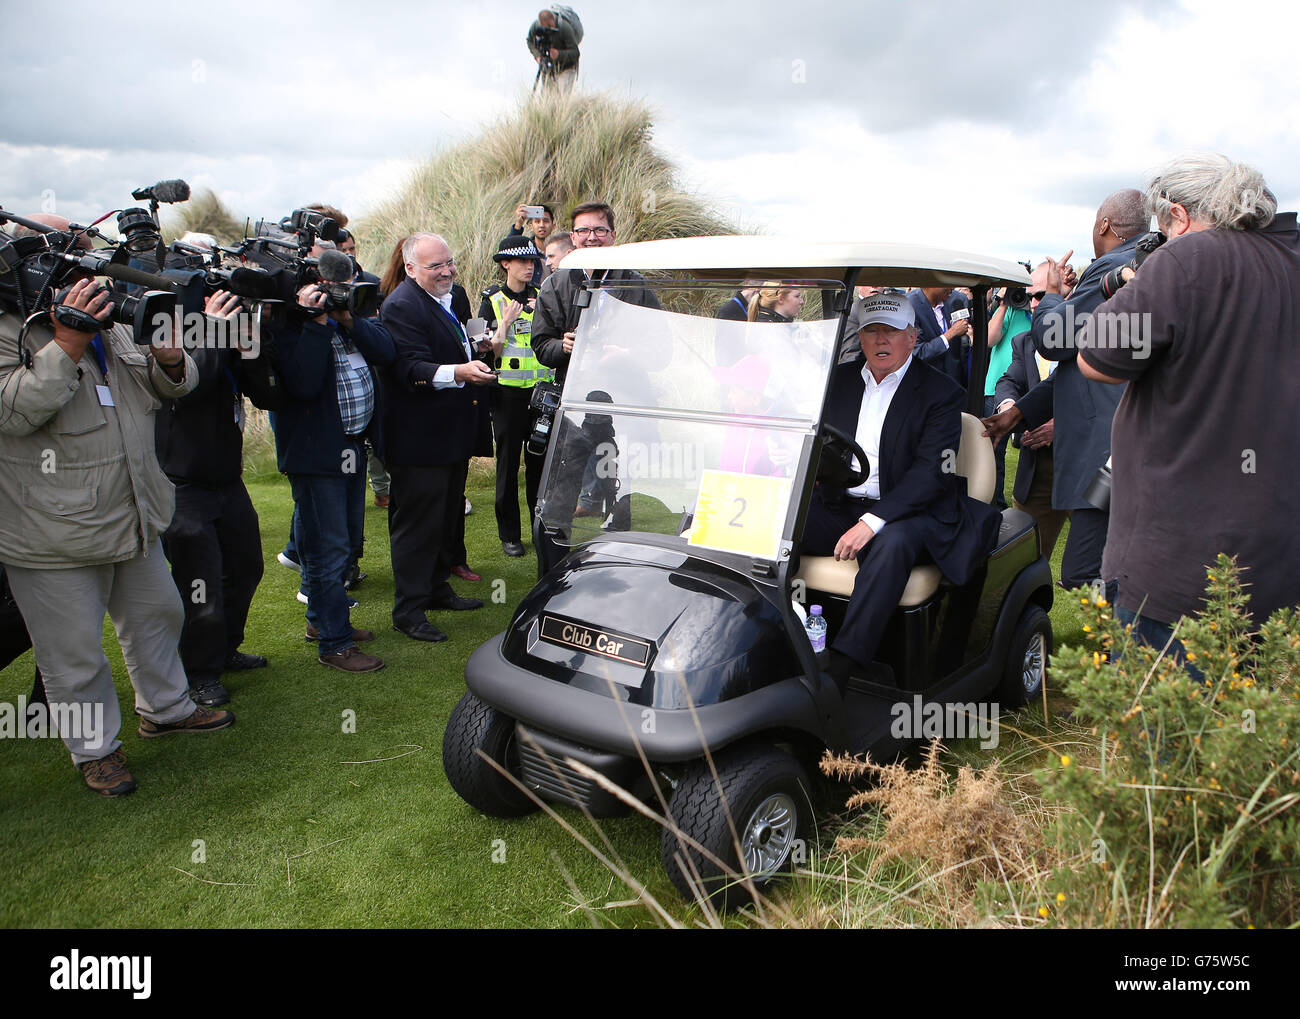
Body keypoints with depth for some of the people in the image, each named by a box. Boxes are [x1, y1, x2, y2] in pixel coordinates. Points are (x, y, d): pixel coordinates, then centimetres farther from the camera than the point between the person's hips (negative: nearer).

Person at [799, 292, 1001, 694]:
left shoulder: (941, 393, -2)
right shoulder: (838, 379, 13)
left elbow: (931, 472, -13)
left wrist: (872, 521, -25)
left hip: (907, 513, -4)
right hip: (838, 506, 4)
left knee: (891, 544, -38)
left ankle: (838, 673, -43)